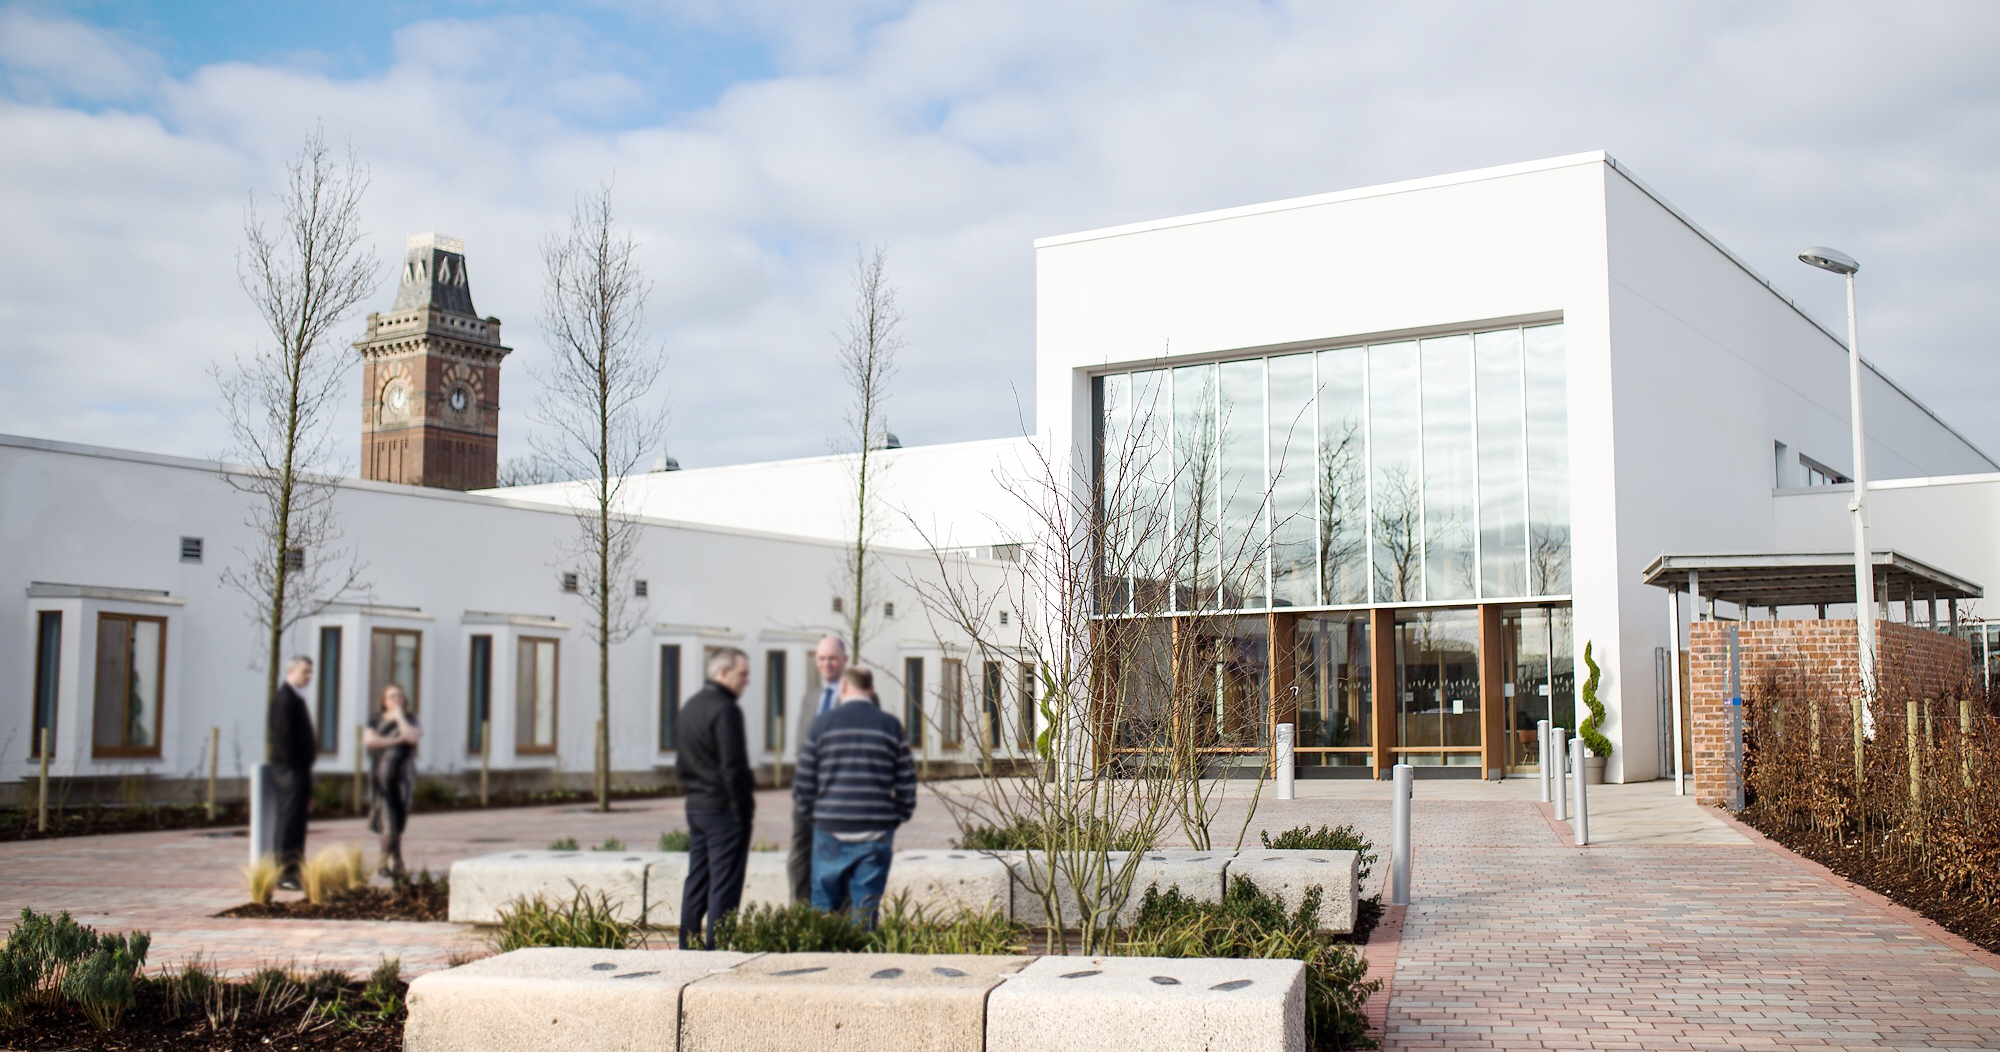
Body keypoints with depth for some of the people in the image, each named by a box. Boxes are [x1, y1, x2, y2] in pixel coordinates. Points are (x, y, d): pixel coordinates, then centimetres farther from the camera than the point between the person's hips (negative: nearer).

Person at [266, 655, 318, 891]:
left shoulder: (296, 697, 19)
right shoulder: (284, 697, -13)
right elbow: (283, 735, -19)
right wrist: (291, 767, -21)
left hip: (299, 767, 10)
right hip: (289, 768, -10)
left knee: (297, 821, 13)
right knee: (290, 820, -9)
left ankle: (294, 870, 18)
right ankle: (286, 874, -8)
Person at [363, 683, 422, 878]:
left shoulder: (410, 720, 11)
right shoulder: (376, 721, 12)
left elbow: (413, 736, -10)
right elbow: (368, 740, -5)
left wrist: (400, 716, -3)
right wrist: (395, 741, -10)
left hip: (403, 775, 0)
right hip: (382, 774, 0)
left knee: (398, 821, -2)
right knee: (388, 820, -6)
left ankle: (392, 864, 4)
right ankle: (388, 863, -1)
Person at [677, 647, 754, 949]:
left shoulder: (689, 707, 13)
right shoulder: (725, 710, -16)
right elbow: (733, 766, -19)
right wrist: (744, 809, -13)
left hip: (695, 807, 9)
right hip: (724, 810, -9)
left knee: (696, 881, 13)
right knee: (724, 887, -4)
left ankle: (688, 947, 17)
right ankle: (716, 949, -4)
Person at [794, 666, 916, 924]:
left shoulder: (823, 724, 0)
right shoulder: (890, 726, 1)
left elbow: (804, 779, 3)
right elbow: (907, 782, 2)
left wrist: (803, 807, 19)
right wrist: (898, 817, 14)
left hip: (830, 830, 0)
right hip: (875, 833, 0)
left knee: (824, 904, 11)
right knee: (866, 908, 5)